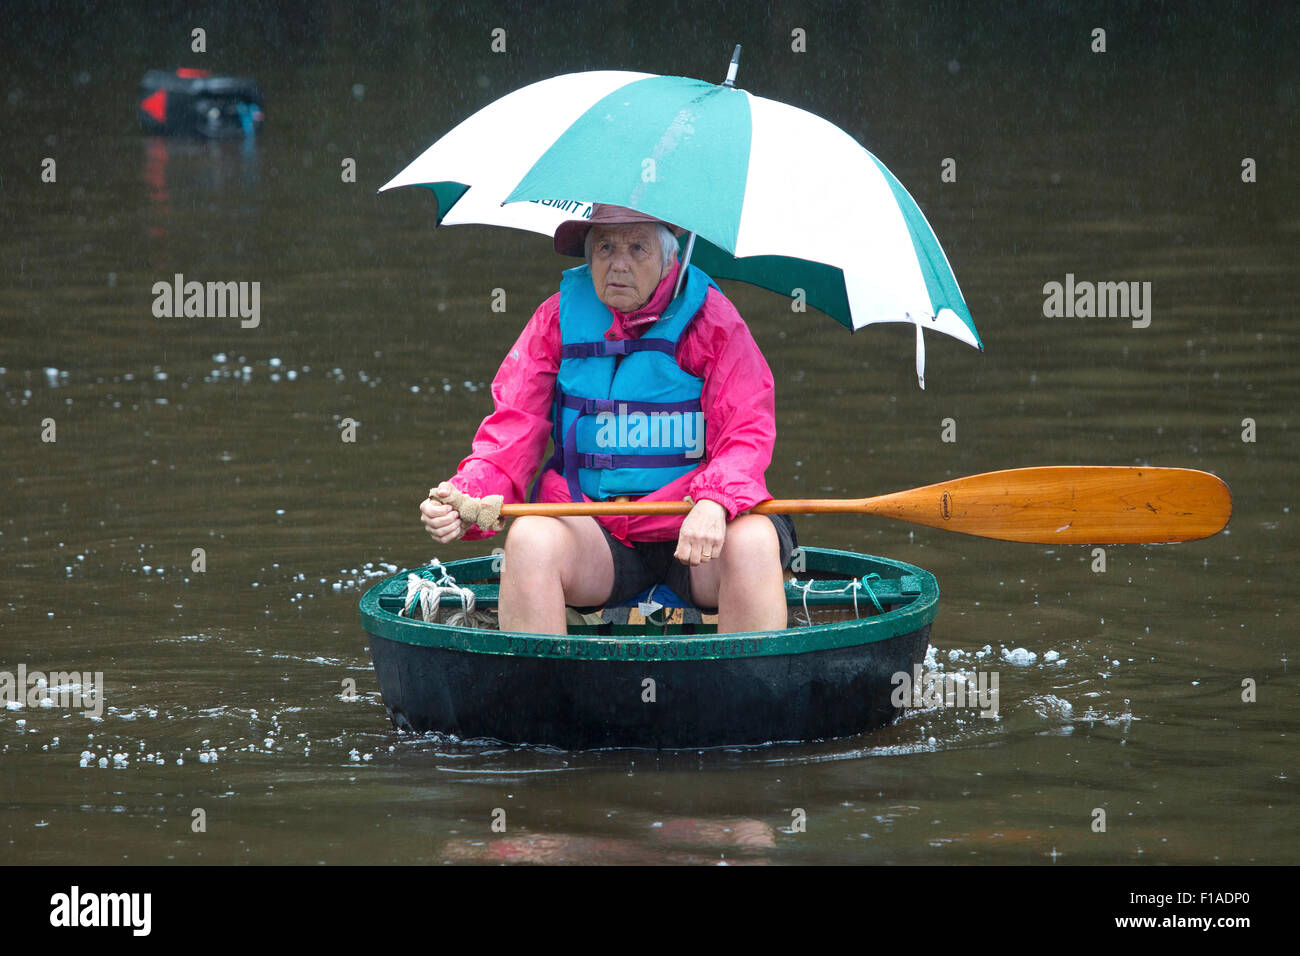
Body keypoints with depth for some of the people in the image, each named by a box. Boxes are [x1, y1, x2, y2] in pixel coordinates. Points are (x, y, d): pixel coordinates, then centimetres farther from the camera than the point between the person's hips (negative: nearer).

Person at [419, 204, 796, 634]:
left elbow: (748, 428, -8)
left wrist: (715, 501, -29)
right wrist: (468, 497, -18)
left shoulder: (710, 317, 0)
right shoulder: (558, 318, 7)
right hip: (594, 529, 2)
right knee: (530, 539, -29)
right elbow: (514, 428, 3)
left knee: (753, 542, -32)